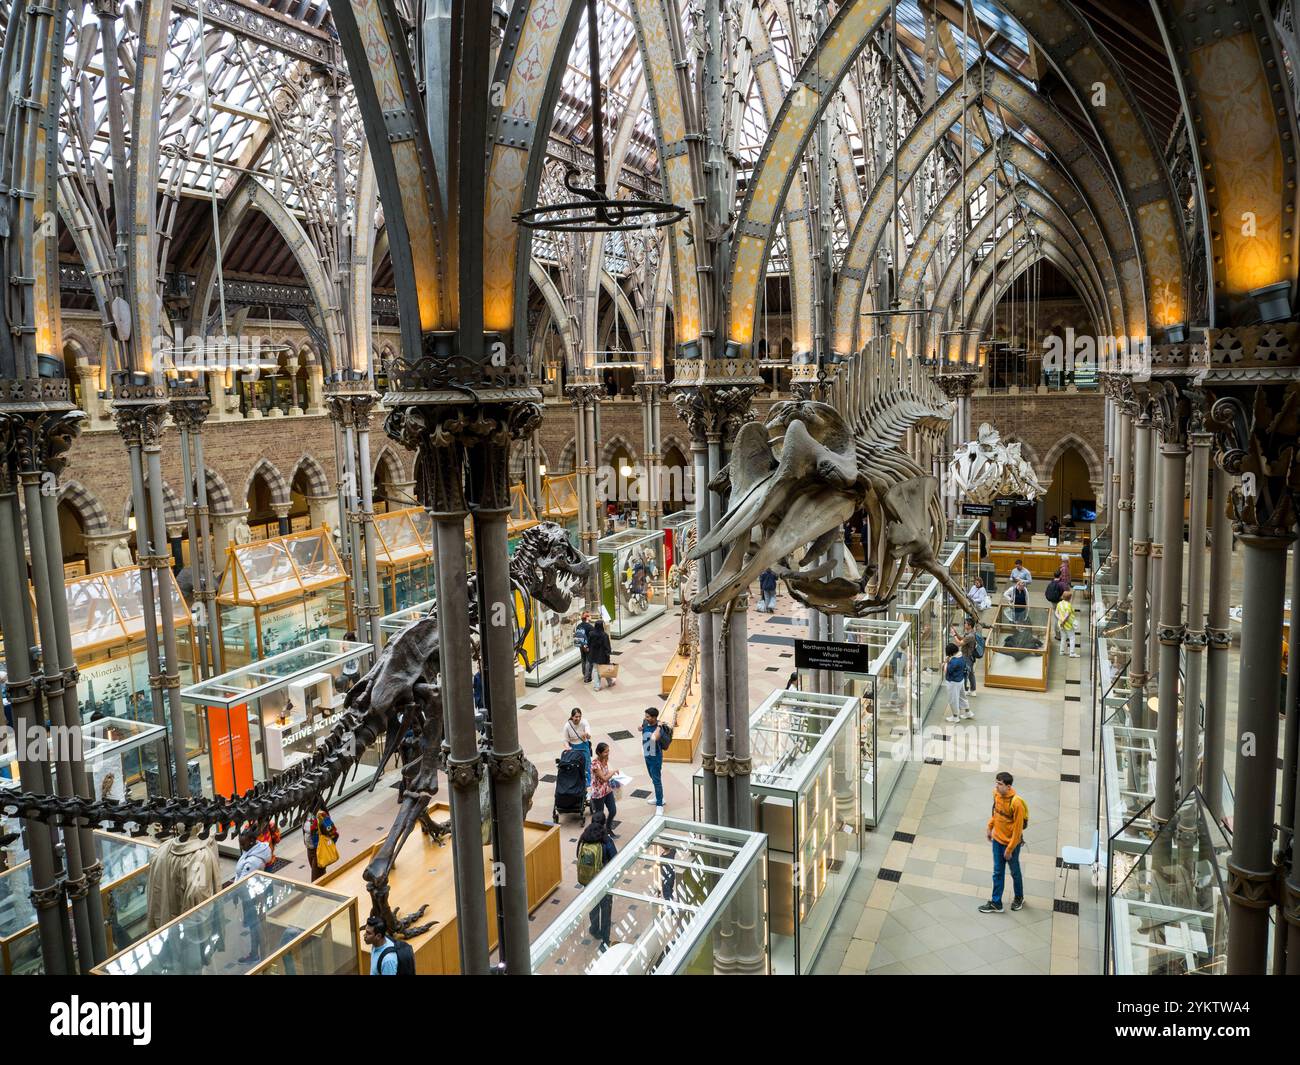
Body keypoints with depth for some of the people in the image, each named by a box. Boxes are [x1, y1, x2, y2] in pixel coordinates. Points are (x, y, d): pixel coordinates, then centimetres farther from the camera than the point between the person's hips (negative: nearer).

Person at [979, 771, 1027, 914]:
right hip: (997, 840, 6)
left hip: (1011, 843, -6)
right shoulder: (996, 794, -10)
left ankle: (1019, 898, 41)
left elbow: (1018, 828, -22)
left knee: (1014, 872, 18)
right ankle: (996, 903, 23)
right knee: (998, 872, 13)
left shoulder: (1016, 803, -30)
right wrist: (989, 827, 9)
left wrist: (1010, 849, -17)